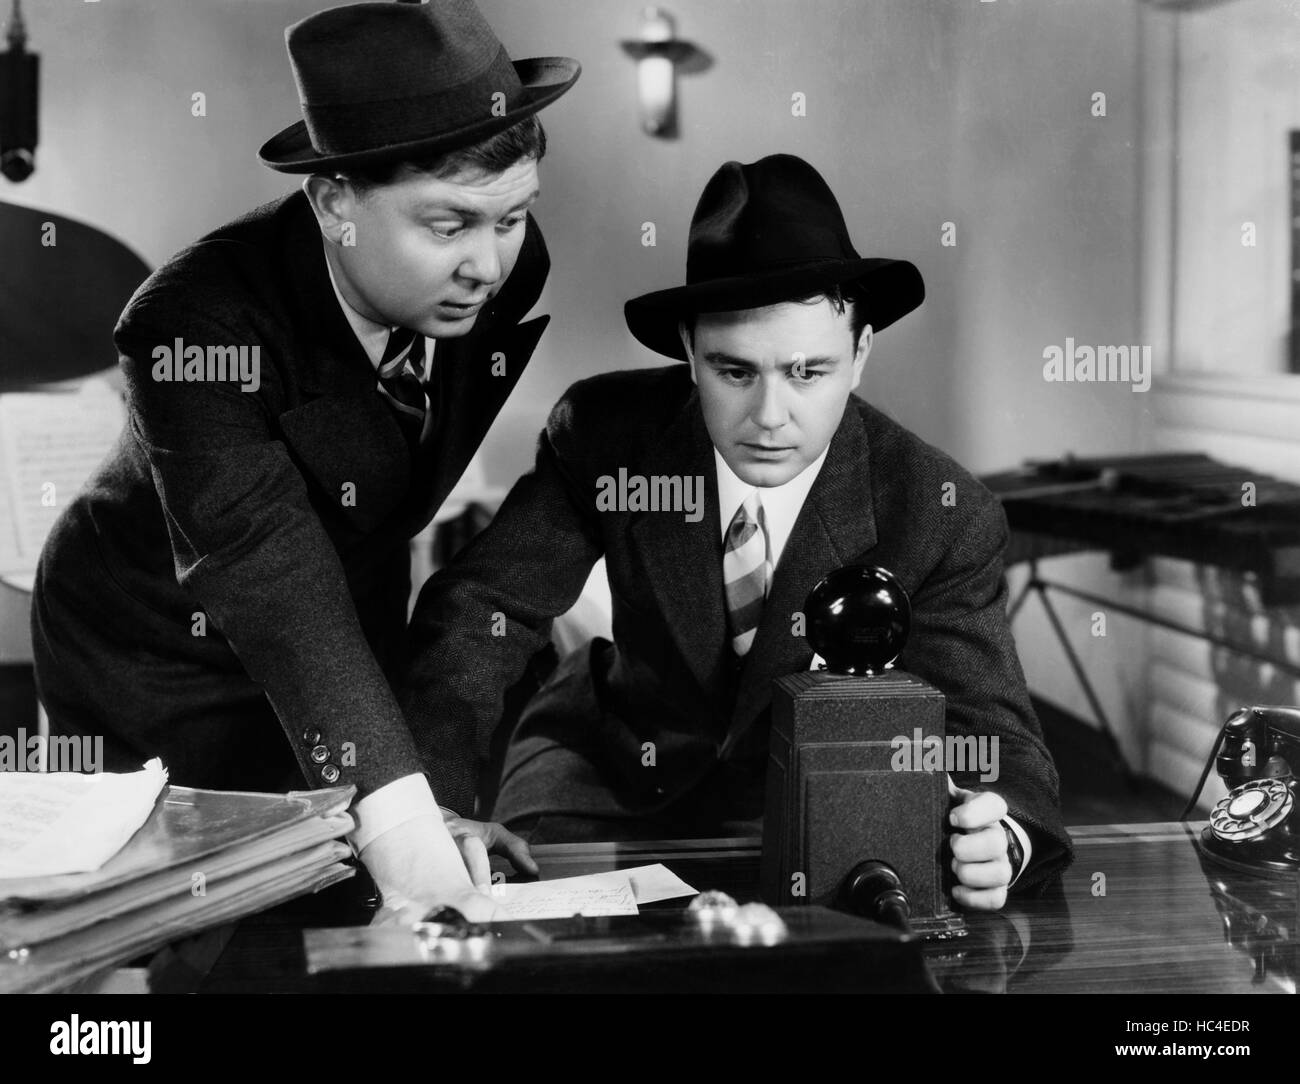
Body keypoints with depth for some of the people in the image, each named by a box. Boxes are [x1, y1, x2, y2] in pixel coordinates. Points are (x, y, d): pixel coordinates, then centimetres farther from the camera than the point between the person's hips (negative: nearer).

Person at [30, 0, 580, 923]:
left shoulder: (507, 273, -18)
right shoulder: (196, 327, -34)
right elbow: (270, 579, -41)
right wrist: (396, 810, -51)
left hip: (363, 638, 5)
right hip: (154, 668, -4)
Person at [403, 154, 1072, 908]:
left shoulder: (944, 517, -21)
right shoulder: (604, 433, -18)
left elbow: (990, 727, -21)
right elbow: (481, 610, -16)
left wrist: (1001, 840, -46)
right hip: (610, 769, 1)